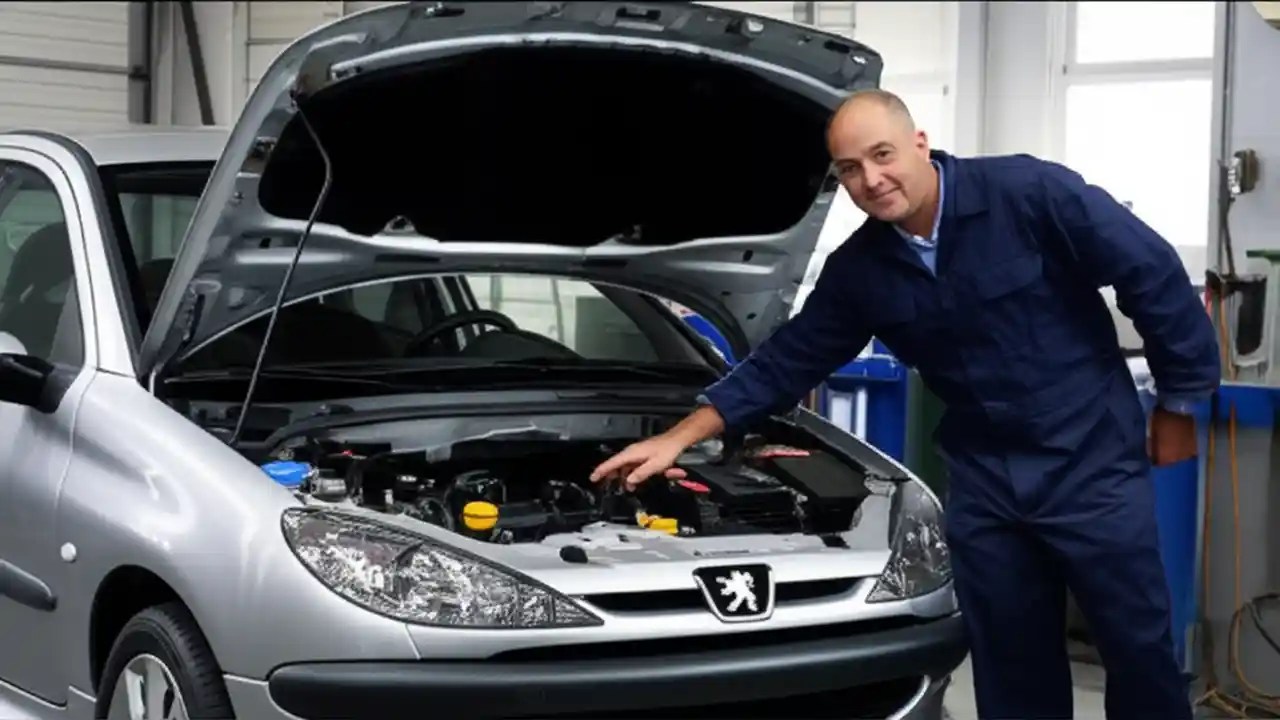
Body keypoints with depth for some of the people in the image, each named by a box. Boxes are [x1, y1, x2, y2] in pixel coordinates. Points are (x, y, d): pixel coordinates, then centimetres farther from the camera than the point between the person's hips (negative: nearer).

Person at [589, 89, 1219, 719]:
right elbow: (786, 362, 8)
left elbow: (1156, 277, -10)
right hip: (984, 478, 5)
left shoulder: (1030, 193, -15)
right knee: (1011, 665, 9)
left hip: (1091, 462, -4)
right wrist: (678, 438, 3)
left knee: (1139, 648, 1)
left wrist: (1178, 403, -4)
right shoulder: (859, 269, 1)